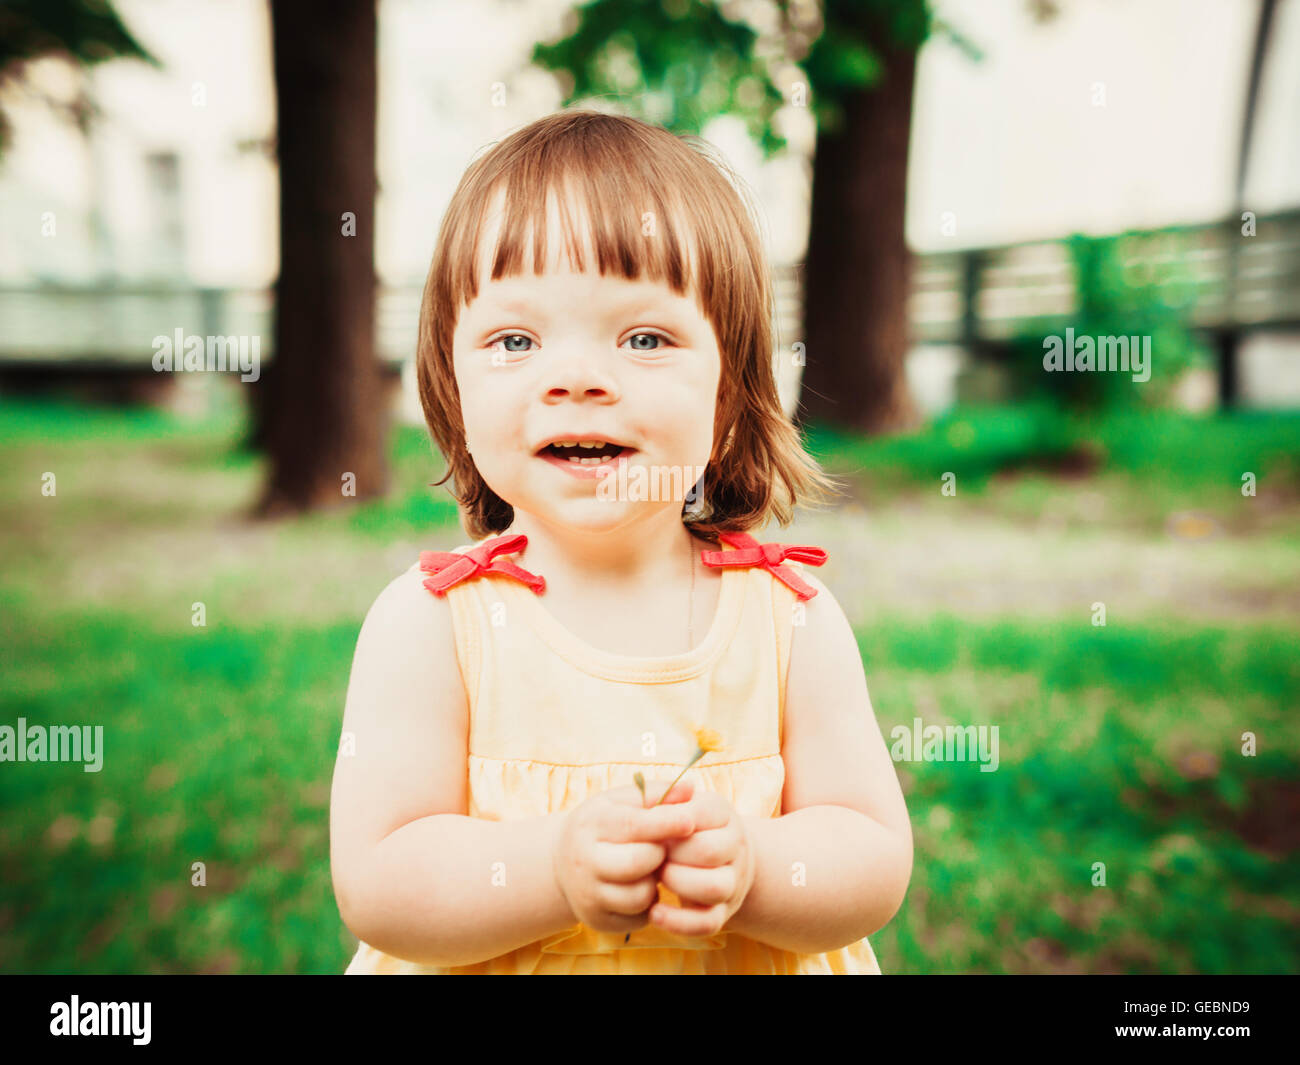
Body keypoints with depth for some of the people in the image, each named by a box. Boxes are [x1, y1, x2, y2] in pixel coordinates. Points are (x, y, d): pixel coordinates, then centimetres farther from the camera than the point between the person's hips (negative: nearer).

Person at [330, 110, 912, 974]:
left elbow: (876, 865, -11)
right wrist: (556, 867, -30)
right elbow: (375, 884, -17)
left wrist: (747, 867, -28)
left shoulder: (789, 618, -13)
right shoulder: (429, 620, -16)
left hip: (752, 959, 1)